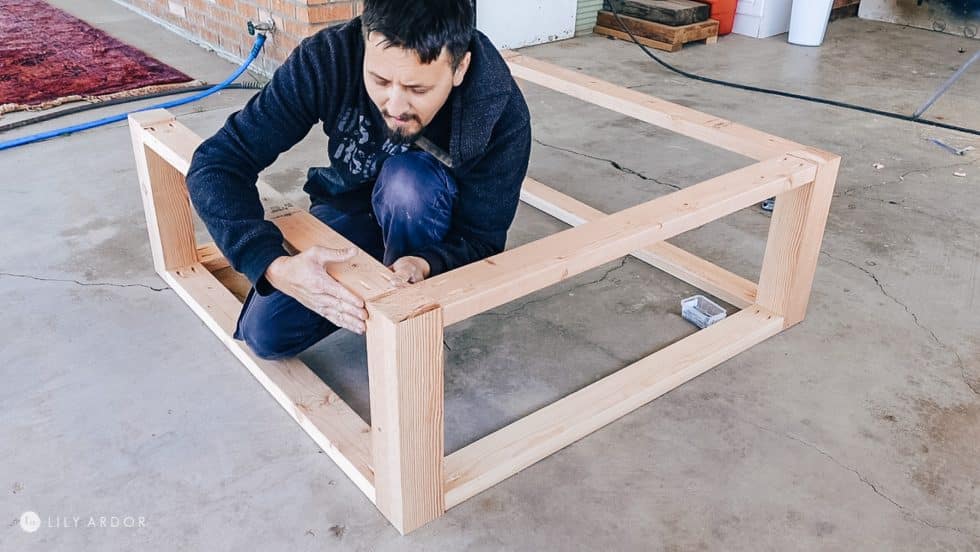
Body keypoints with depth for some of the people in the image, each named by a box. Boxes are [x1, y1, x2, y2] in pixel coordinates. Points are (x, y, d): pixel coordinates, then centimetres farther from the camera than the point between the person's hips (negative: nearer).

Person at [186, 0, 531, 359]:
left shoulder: (503, 113, -32)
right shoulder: (327, 59, -30)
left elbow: (483, 241, -23)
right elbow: (215, 164, -28)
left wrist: (425, 266, -46)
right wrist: (273, 265, -45)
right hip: (349, 206, 1)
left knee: (408, 178, -35)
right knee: (267, 332, -18)